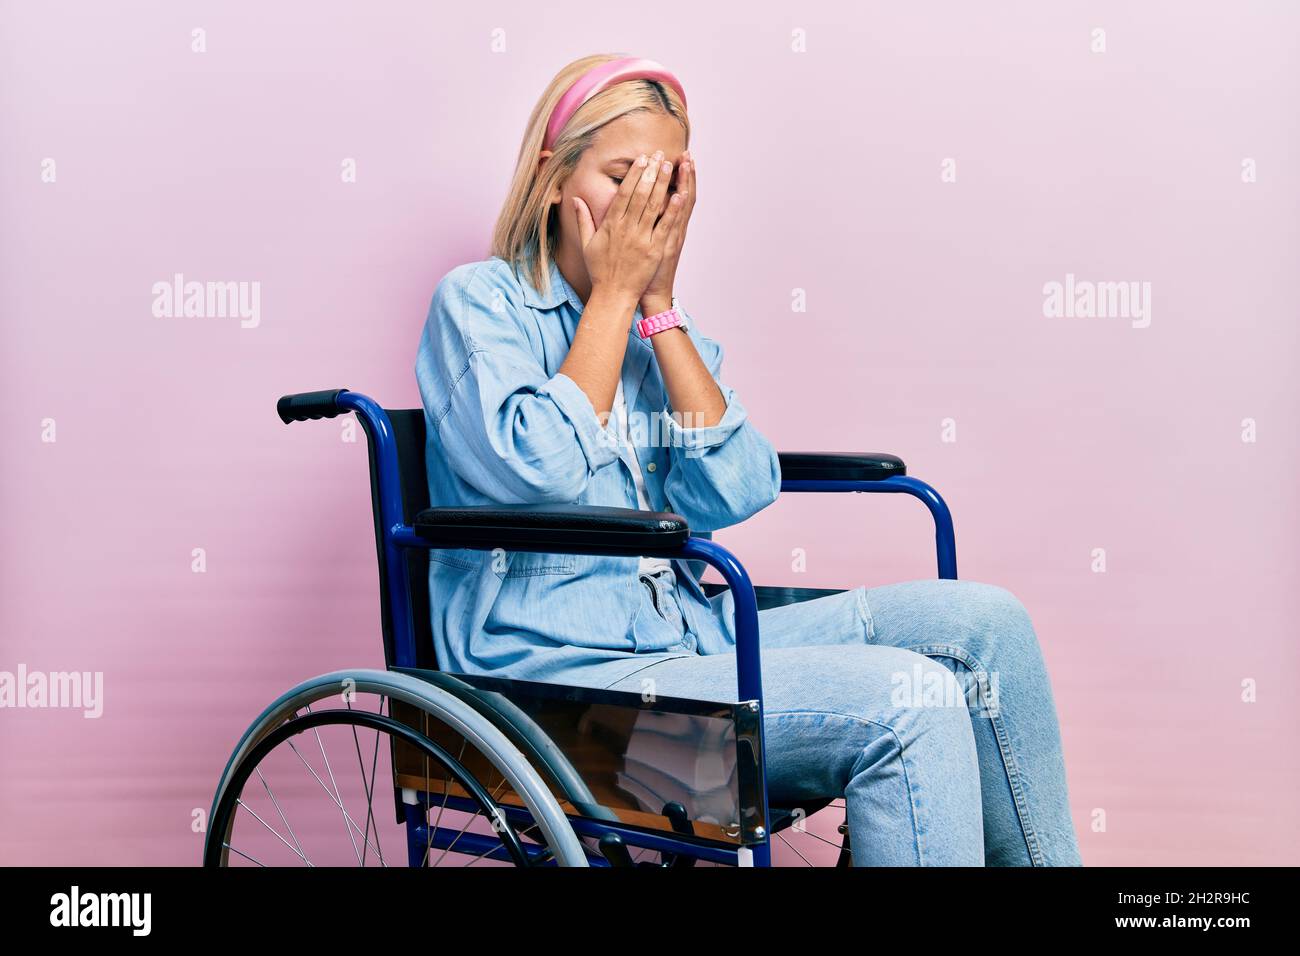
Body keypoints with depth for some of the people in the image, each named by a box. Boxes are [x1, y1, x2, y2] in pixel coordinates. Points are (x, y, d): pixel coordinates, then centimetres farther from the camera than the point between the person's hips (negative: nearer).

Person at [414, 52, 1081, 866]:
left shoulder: (670, 331, 13)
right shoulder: (479, 302, -3)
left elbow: (737, 493, -3)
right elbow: (537, 476, -21)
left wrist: (660, 305, -5)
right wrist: (615, 293, -11)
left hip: (690, 639, 7)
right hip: (563, 672, -6)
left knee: (981, 621, -7)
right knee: (908, 707, -23)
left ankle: (1044, 857, 5)